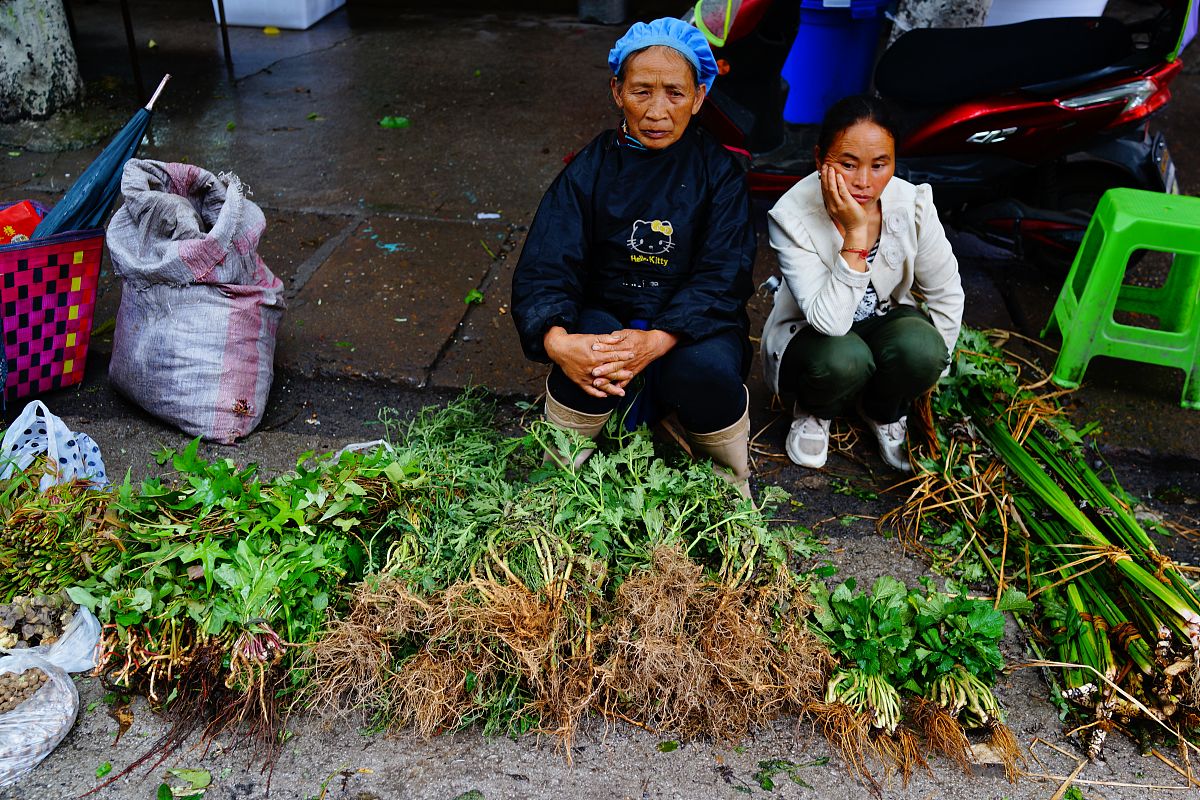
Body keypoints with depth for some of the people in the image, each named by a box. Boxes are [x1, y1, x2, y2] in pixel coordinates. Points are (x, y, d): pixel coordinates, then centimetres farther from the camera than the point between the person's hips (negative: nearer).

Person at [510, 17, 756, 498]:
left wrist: (657, 341, -33)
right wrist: (556, 341, -34)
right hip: (608, 314, 0)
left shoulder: (718, 171, -2)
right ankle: (560, 473, -6)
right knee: (588, 348, -34)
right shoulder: (591, 168, -1)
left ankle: (732, 479, -1)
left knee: (704, 368, -33)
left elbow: (723, 277, -13)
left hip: (692, 327, 0)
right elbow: (544, 268, -11)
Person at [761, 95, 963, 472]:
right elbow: (830, 321, -35)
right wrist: (855, 232, -39)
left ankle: (882, 413, 3)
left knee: (920, 348, -32)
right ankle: (815, 411, 1)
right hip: (811, 336, -2)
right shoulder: (792, 216, -26)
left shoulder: (913, 203, -18)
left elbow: (946, 295, -3)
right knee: (843, 360, -37)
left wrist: (928, 368, -4)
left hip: (885, 321, 3)